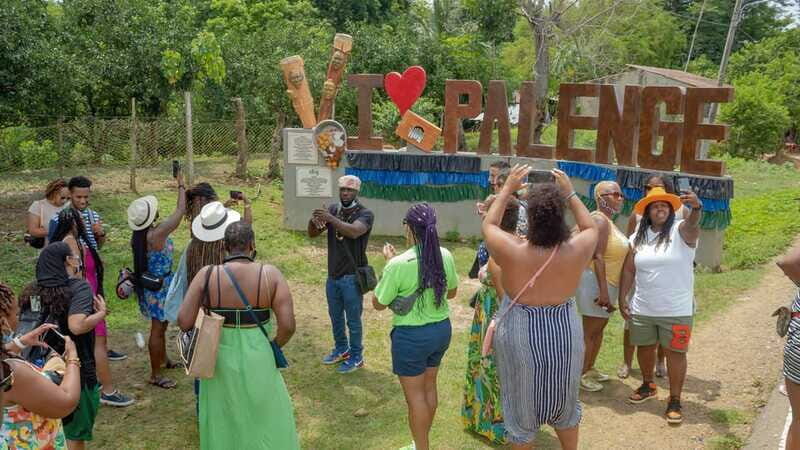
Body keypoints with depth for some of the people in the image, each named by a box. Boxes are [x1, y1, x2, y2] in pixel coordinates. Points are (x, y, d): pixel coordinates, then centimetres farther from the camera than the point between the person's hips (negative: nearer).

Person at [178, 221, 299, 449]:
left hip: (220, 360, 1)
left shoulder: (207, 275, -10)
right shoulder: (271, 274, -12)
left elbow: (184, 322, -11)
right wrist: (272, 348, 4)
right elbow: (288, 326, -15)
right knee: (266, 421, 20)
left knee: (223, 422, 22)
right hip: (258, 360, -1)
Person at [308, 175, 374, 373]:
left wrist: (331, 219, -44)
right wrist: (313, 220, -24)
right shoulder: (333, 209, 2)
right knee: (335, 316, 21)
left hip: (352, 277, -6)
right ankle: (341, 349, 41)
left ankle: (356, 357, 24)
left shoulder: (365, 214, -14)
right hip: (333, 275, 6)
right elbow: (312, 234, -2)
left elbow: (354, 231, -35)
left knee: (353, 320, 7)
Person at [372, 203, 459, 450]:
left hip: (411, 336, -6)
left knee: (415, 395, 9)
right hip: (442, 329, 7)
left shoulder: (399, 264, -23)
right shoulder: (445, 256, -6)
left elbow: (378, 303, -11)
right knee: (429, 387, 22)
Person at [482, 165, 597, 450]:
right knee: (564, 402, 26)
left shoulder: (511, 252, -23)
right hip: (564, 335, 2)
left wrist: (508, 189, 5)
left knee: (521, 406, 17)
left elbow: (488, 225, -1)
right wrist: (570, 194, 8)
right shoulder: (575, 252, -18)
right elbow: (591, 228, 7)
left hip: (519, 338, -2)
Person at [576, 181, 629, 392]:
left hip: (608, 283, 10)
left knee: (599, 327, 17)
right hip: (595, 281, -10)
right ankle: (581, 374, 5)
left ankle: (590, 369, 28)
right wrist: (603, 291, -28)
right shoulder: (599, 220, -17)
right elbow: (597, 256, -24)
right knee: (589, 330, -3)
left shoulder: (608, 221, 14)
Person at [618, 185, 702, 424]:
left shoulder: (681, 231, -8)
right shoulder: (639, 236, 3)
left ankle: (674, 401, 15)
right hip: (642, 309, 4)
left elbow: (693, 225, -33)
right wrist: (622, 299, 1)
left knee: (675, 353, 3)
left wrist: (696, 207, -55)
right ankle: (647, 386, 40)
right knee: (644, 348, 18)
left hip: (676, 310, -4)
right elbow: (629, 270, 7)